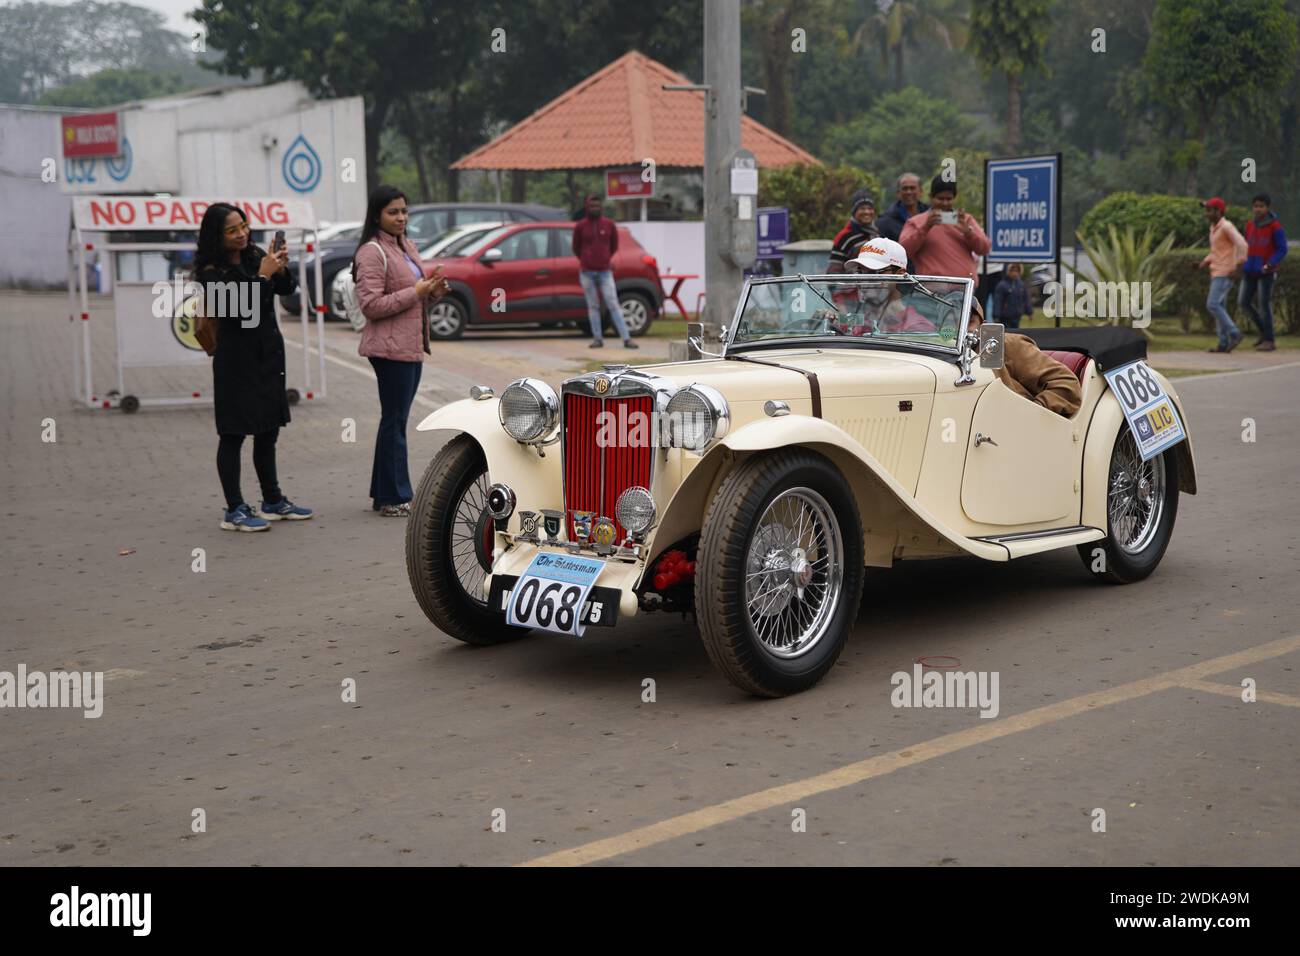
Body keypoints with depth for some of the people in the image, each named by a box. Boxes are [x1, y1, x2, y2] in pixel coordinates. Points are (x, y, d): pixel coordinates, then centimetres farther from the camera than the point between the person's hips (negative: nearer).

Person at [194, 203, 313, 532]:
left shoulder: (255, 256, 5)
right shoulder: (211, 272, -14)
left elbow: (287, 289, 12)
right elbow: (240, 310, -23)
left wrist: (281, 269, -8)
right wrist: (263, 275, -22)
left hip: (268, 355, 7)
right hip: (236, 359, -7)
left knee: (268, 432, 15)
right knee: (233, 434, -2)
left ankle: (273, 502, 25)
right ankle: (234, 511, 1)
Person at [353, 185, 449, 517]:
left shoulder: (406, 246, 15)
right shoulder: (372, 252, -12)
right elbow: (371, 305, -18)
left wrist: (433, 292, 4)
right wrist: (415, 293, -19)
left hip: (412, 346, 9)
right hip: (391, 348, -9)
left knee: (395, 420, 13)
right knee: (394, 421, -4)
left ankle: (385, 494, 21)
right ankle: (394, 499, 2)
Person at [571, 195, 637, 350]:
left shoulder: (609, 224, 3)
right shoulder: (580, 226, 1)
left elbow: (614, 245, 17)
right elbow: (576, 247, 15)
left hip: (605, 272, 0)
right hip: (587, 273, 0)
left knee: (613, 305, -6)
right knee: (593, 306, 4)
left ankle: (626, 338, -10)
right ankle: (597, 338, 8)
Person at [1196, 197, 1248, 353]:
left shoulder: (1227, 226, -13)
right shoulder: (1214, 228, 16)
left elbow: (1242, 245, -21)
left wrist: (1237, 266, -24)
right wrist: (1204, 263, 12)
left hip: (1225, 274, -10)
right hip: (1216, 273, 10)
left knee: (1212, 305, -15)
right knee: (1218, 307, 6)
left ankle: (1234, 334, -10)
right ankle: (1224, 343, 6)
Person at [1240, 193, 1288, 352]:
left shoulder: (1275, 226, -9)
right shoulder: (1250, 225, 8)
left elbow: (1282, 250, -8)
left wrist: (1270, 265, -20)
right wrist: (1243, 264, 10)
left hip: (1266, 272, -6)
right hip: (1250, 271, 6)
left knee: (1264, 304, -7)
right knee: (1244, 302, 3)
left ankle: (1269, 341, 0)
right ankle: (1264, 331, 20)